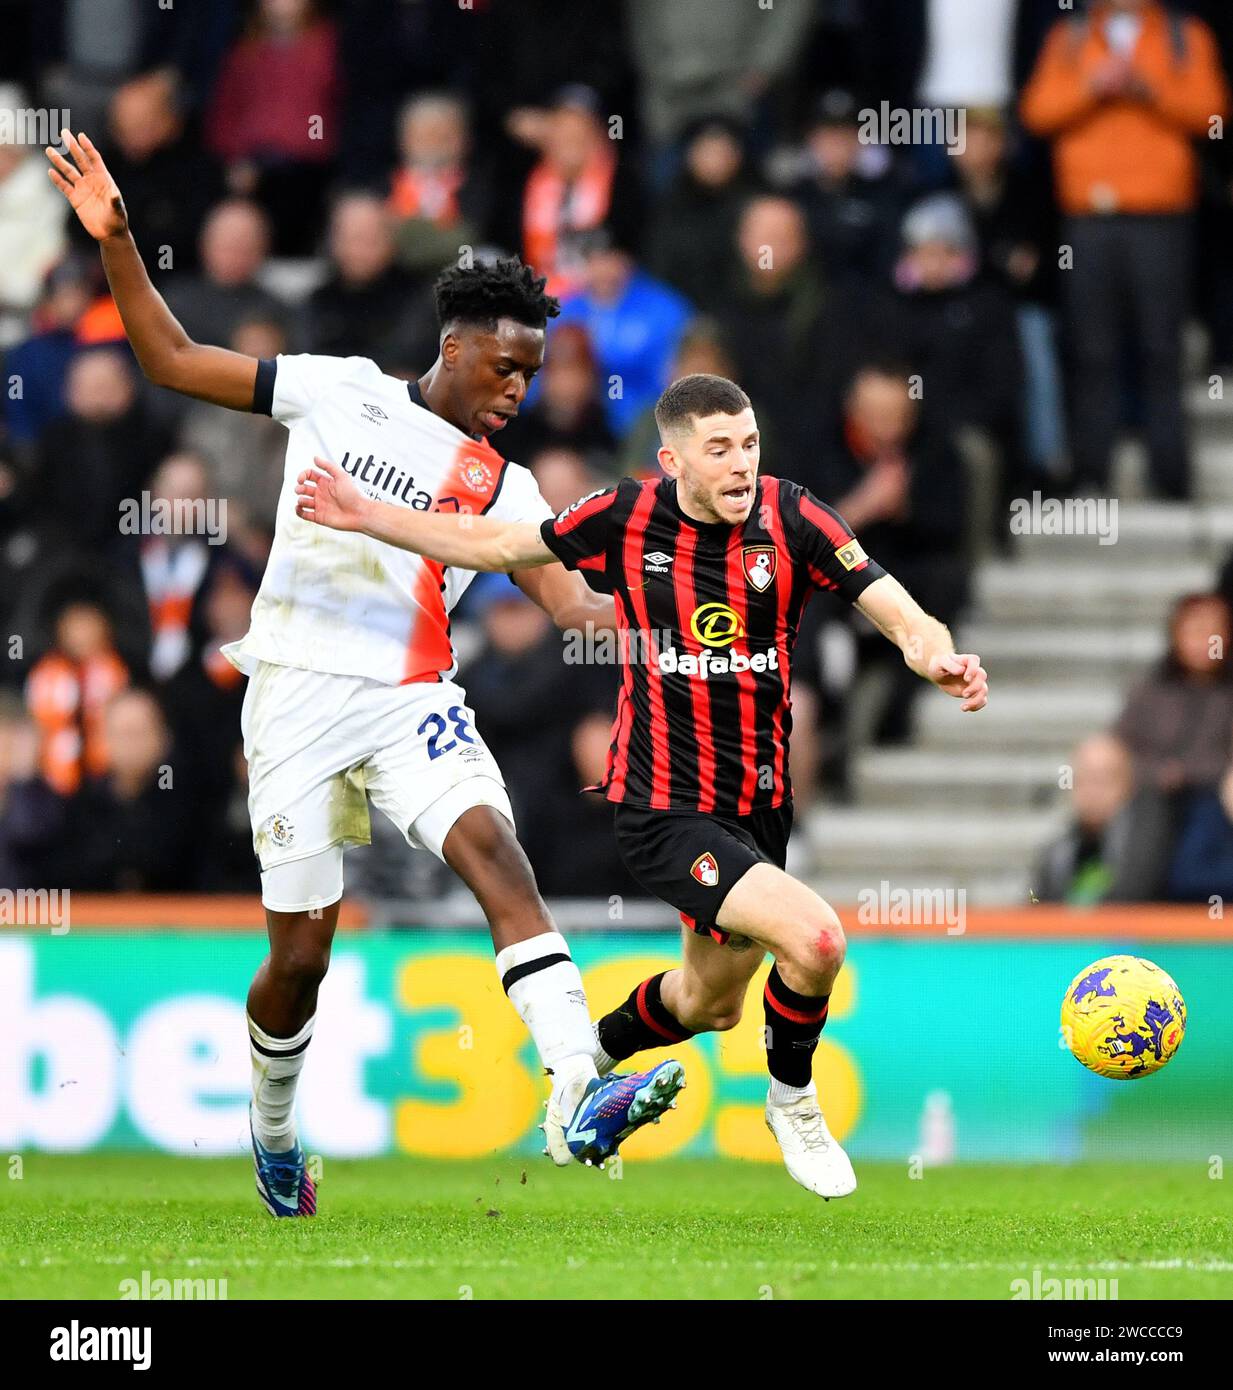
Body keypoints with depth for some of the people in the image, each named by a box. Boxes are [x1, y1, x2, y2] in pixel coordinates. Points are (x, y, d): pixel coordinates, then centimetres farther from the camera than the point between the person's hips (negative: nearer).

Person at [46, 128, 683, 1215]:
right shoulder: (340, 391, 7)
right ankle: (272, 1132, 30)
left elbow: (573, 603, 2)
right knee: (301, 958, 1)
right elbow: (173, 361, 10)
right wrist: (117, 244, -1)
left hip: (411, 698, 2)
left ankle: (576, 1096, -40)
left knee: (496, 851, -26)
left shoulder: (501, 488, 11)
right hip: (298, 694, -2)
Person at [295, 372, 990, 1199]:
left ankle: (596, 1053, 54)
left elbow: (897, 611, -14)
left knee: (710, 1003, 21)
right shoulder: (628, 518, -10)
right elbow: (498, 546, 6)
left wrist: (937, 657, -37)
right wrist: (366, 516, 4)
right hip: (665, 810, -4)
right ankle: (792, 1100, 5)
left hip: (761, 803, 4)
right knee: (815, 939, -23)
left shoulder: (791, 517, -10)